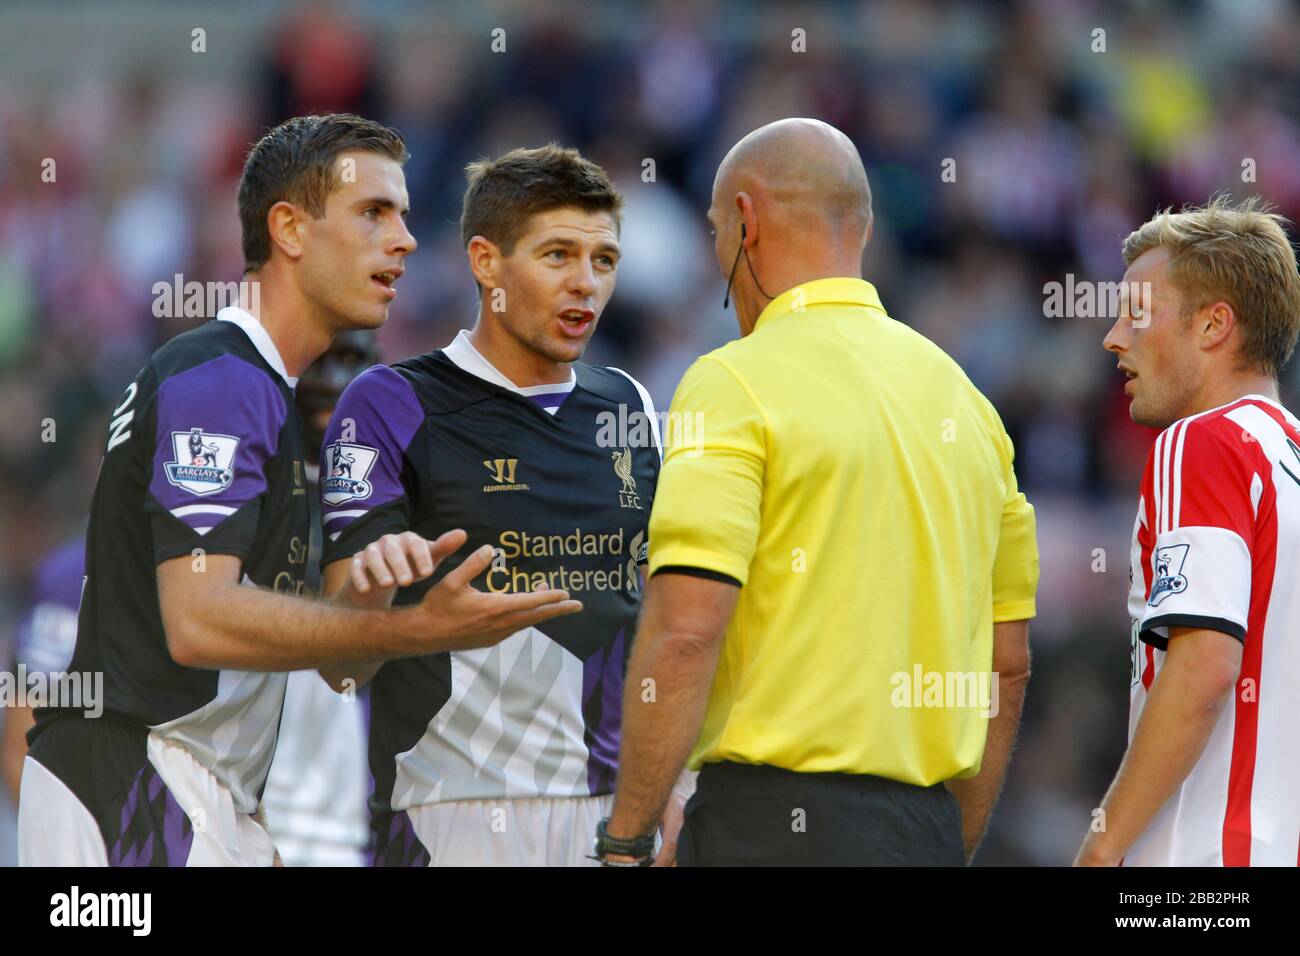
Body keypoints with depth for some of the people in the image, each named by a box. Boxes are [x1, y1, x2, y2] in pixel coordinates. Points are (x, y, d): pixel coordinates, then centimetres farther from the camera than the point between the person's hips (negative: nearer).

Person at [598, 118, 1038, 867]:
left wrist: (625, 841, -12)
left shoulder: (736, 383, -7)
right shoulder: (961, 395, 15)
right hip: (927, 826, 7)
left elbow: (684, 632, -17)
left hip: (773, 825, -7)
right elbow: (1009, 663, 18)